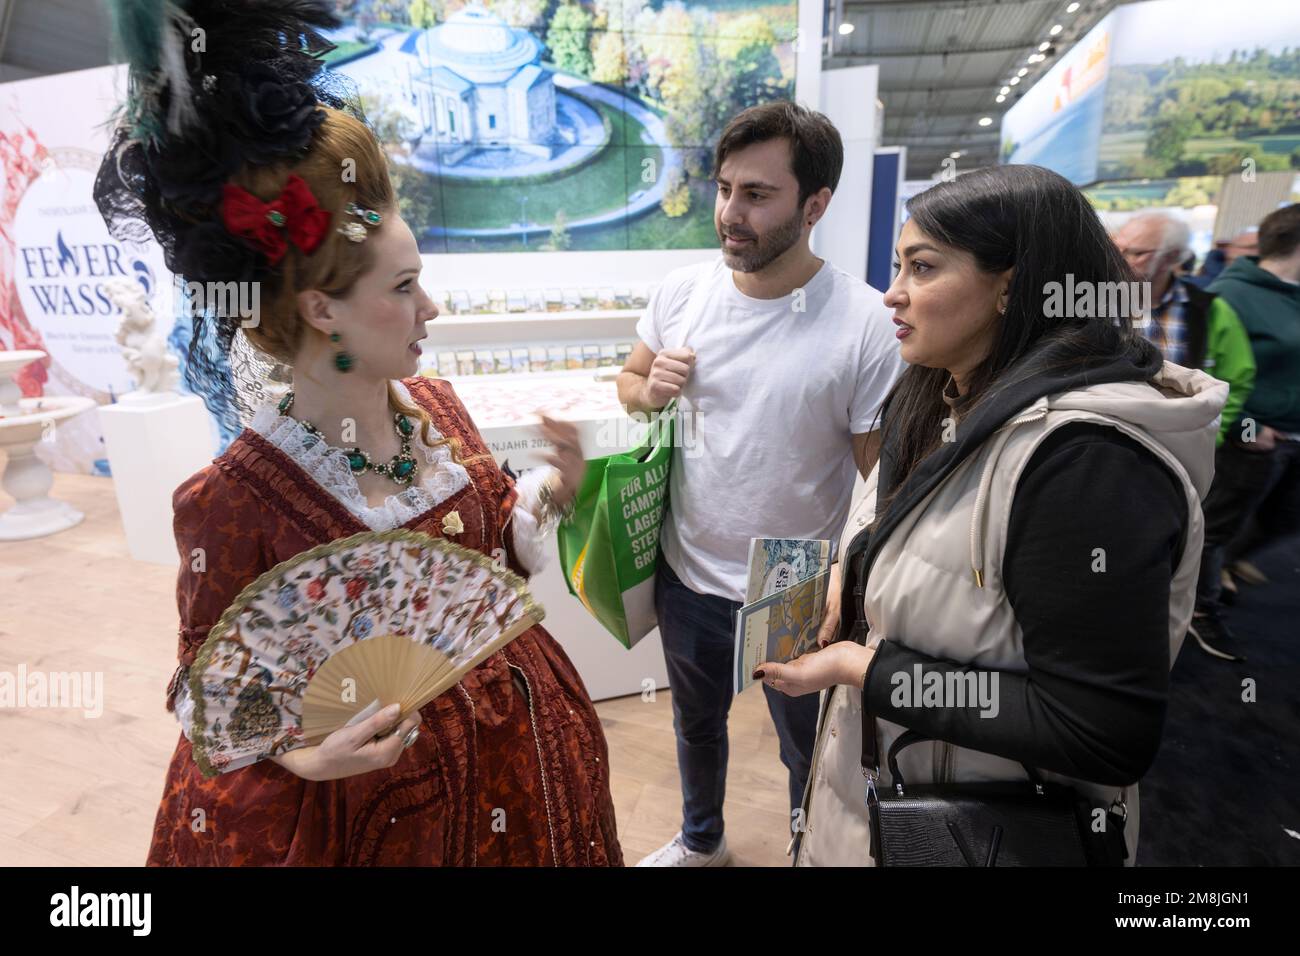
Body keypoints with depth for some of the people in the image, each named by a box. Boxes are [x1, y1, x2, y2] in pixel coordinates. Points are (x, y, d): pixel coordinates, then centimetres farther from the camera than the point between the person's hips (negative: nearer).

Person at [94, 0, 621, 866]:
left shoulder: (434, 405, -9)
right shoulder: (234, 500, -24)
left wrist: (553, 488, -12)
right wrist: (301, 757, -27)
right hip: (379, 788, -5)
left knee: (547, 842, 27)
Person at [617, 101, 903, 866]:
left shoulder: (866, 324, -19)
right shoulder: (682, 291, -5)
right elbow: (629, 382, 10)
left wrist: (850, 586, -23)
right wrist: (648, 390, -12)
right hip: (687, 575, 5)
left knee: (810, 752, 20)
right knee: (697, 724, 28)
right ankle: (701, 840, 59)